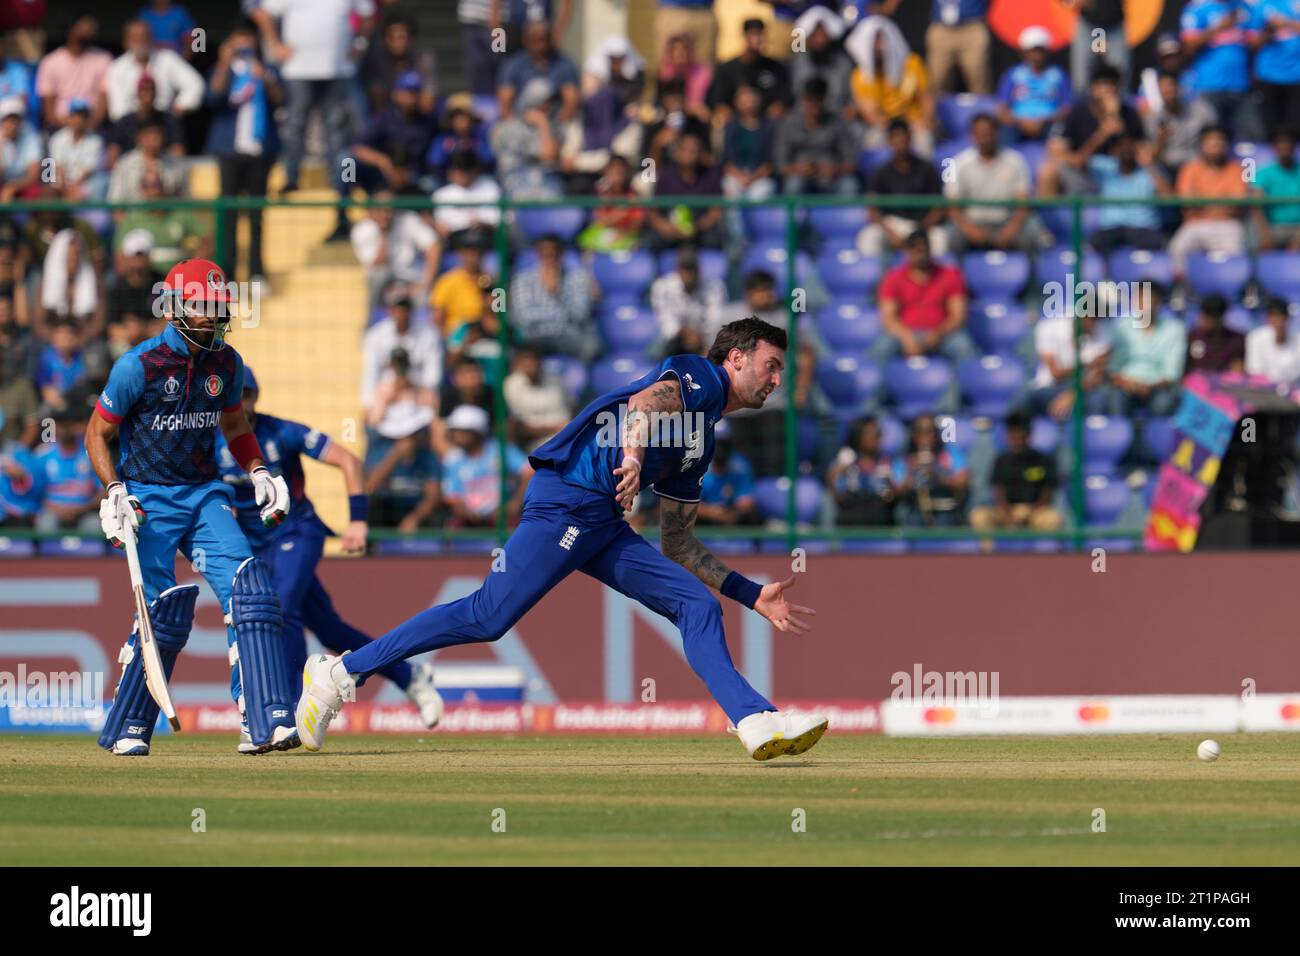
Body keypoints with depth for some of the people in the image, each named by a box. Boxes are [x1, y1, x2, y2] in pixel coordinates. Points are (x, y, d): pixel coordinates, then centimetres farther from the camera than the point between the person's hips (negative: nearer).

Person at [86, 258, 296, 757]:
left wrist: (258, 472, 6)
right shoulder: (140, 365, -12)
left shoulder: (226, 363, 4)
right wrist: (114, 491, -16)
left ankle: (265, 721, -16)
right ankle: (126, 729, 9)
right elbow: (97, 434, -3)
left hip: (204, 496, 5)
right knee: (164, 615, -10)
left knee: (249, 593, -14)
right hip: (149, 500, -5)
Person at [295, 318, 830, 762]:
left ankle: (757, 724, -16)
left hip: (605, 530, 9)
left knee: (698, 604, -3)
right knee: (488, 617, -14)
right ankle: (339, 675, -9)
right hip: (567, 500, -9)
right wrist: (632, 453, -43)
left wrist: (754, 596, 27)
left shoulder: (703, 444, 28)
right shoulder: (699, 377, 2)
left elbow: (678, 546, 30)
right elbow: (645, 402, -21)